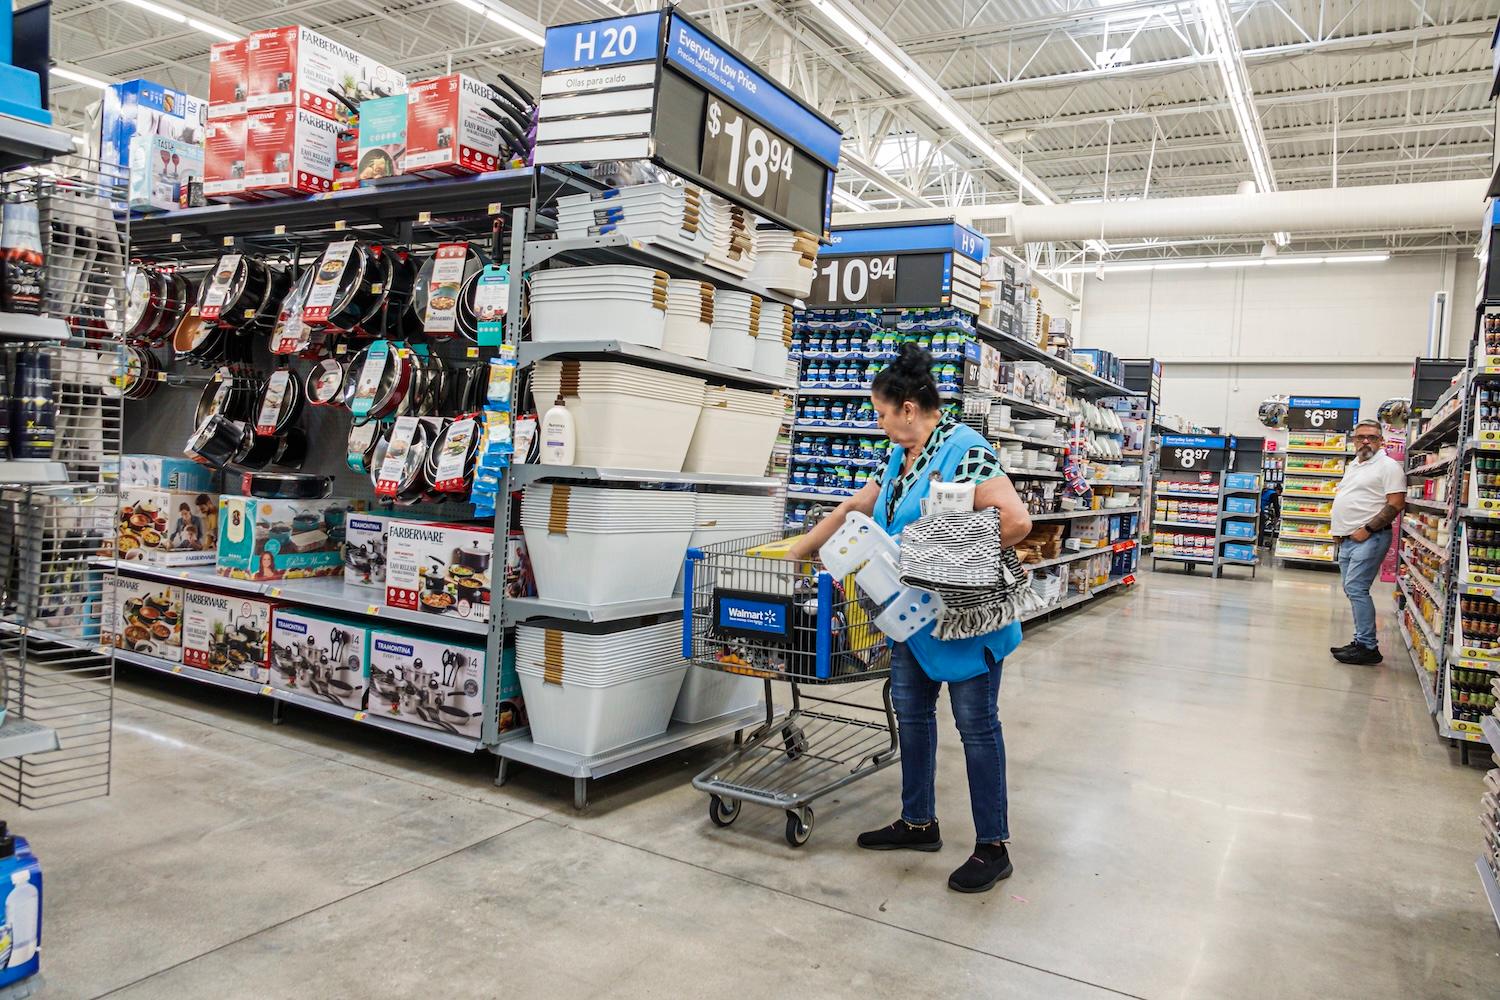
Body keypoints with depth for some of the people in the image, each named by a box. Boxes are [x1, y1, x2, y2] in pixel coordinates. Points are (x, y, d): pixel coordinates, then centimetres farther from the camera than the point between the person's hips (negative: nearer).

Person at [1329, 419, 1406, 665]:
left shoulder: (1388, 466, -7)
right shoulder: (1353, 466, 19)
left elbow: (1396, 504, -15)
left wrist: (1367, 529, -19)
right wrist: (1337, 528, 15)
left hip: (1369, 538, -9)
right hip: (1347, 539, 9)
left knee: (1356, 589, -14)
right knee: (1352, 591, 11)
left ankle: (1368, 647, -9)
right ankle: (1362, 641, 18)